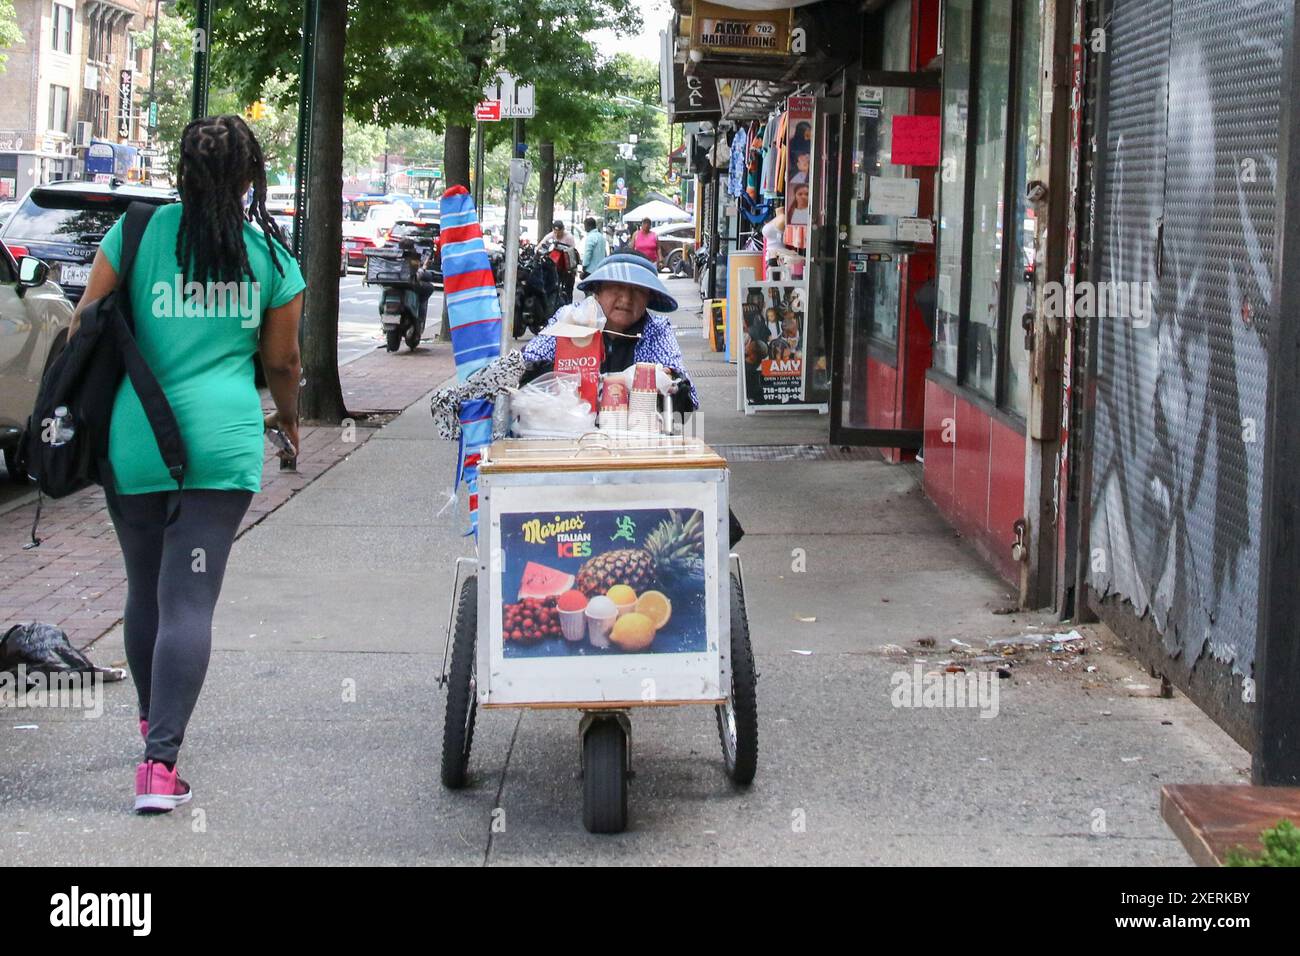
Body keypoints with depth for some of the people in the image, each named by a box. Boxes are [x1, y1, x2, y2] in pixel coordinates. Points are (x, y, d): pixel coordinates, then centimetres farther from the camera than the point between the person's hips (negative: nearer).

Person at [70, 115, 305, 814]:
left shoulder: (137, 231, 0)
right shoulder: (270, 256, 3)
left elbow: (85, 326, 2)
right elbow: (281, 361, 10)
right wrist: (289, 416, 30)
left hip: (134, 436, 1)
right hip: (222, 441, -1)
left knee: (145, 587, 18)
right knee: (190, 599, -5)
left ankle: (151, 722, 35)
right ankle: (161, 759, -15)